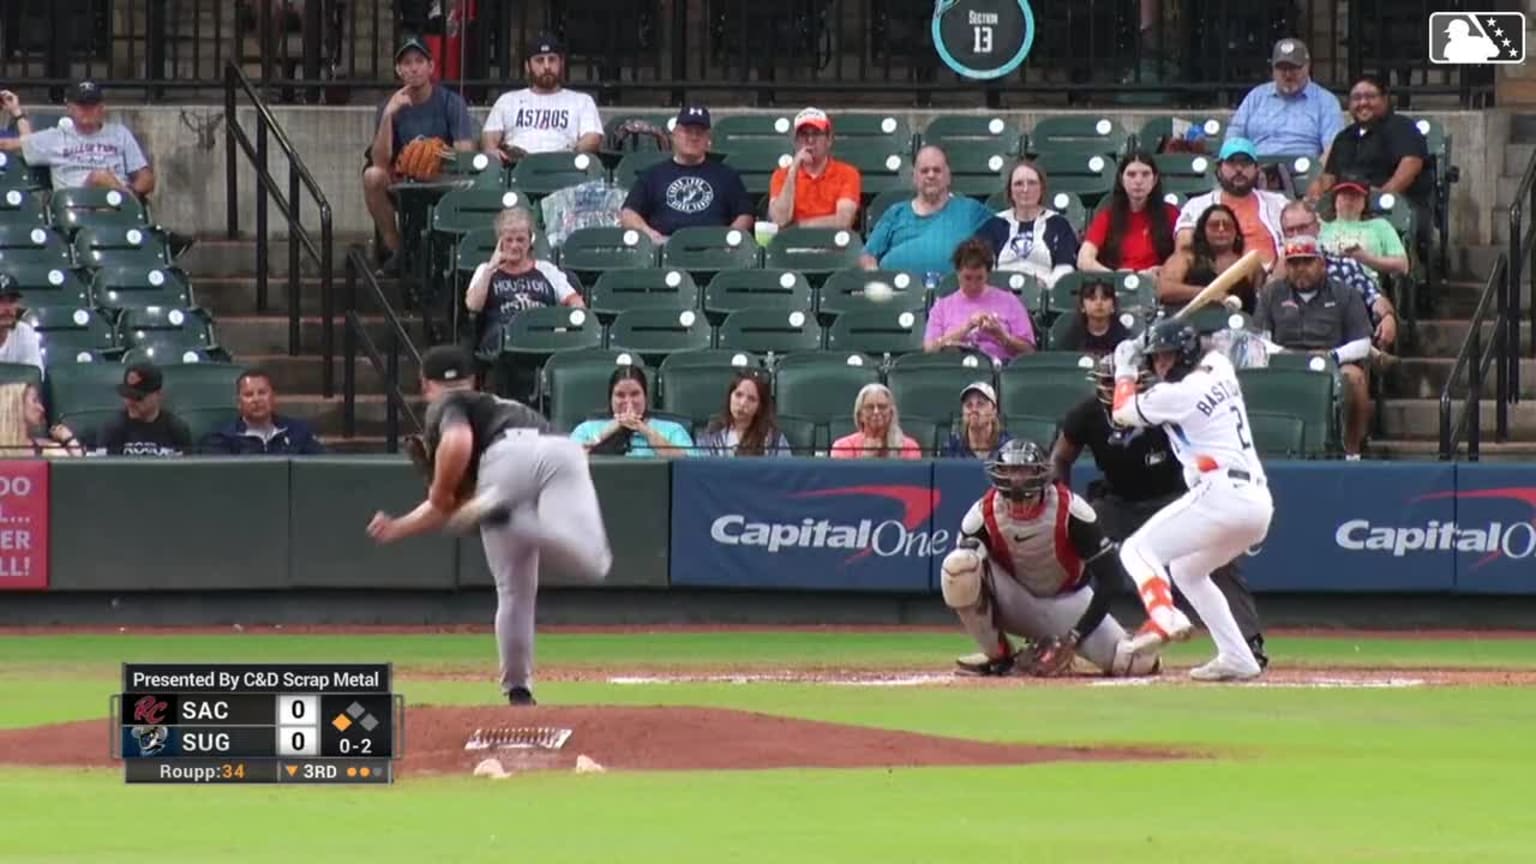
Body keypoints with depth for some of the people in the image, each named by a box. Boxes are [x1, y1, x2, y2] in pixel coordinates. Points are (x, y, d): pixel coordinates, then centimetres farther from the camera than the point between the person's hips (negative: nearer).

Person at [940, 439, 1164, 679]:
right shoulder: (982, 515, -19)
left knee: (1139, 663, -21)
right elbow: (957, 580, -9)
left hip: (1067, 601, 0)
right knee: (959, 565, -32)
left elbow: (1108, 576, -20)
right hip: (1014, 603, 0)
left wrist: (1075, 637, -25)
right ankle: (997, 656, -12)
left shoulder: (1070, 511, -23)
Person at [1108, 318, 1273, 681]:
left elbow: (1122, 412, 5)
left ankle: (1165, 618, -31)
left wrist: (1125, 369, 19)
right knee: (1186, 570, 26)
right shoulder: (1220, 368, 15)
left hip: (1221, 493, -9)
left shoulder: (1179, 395, -8)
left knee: (1137, 550, -5)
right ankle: (1237, 659, 17)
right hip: (1259, 502, 9)